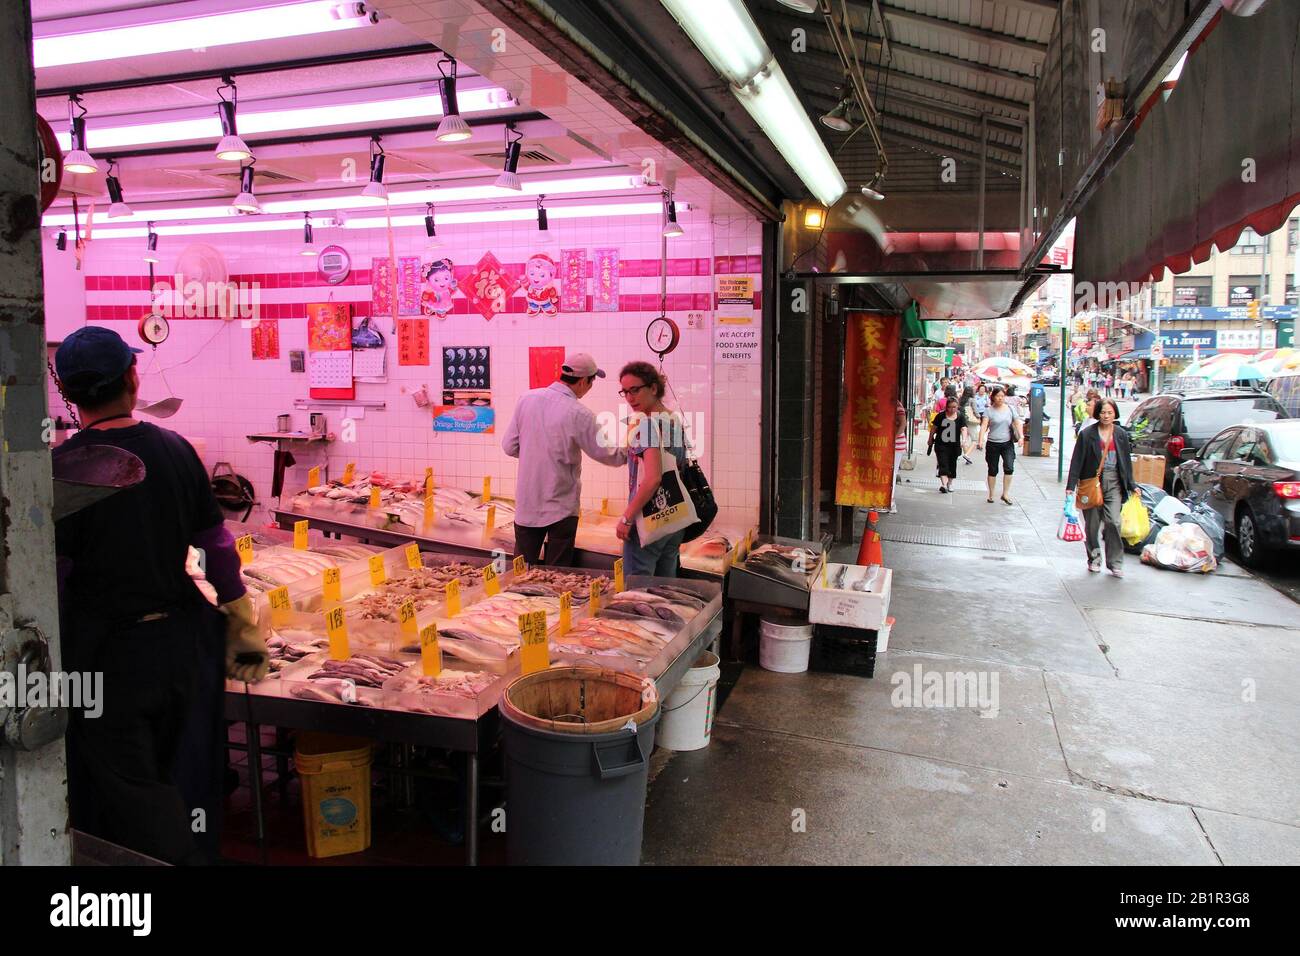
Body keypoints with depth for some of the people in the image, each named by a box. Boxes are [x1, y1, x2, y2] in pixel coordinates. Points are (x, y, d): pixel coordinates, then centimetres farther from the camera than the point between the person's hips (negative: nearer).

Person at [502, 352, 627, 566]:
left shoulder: (527, 399, -4)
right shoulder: (579, 414, -17)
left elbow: (509, 446, 2)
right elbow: (610, 455, -6)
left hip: (526, 505, 4)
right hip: (561, 508, -4)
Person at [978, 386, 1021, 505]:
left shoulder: (1010, 408, 5)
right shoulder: (989, 410, -3)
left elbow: (1017, 423, 8)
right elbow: (984, 426, -13)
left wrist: (1020, 436, -7)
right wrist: (981, 440, -27)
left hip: (1007, 443, 1)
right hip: (992, 444, -1)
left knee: (1009, 468, -14)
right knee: (993, 470, 7)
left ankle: (1005, 494, -2)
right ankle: (991, 495, 21)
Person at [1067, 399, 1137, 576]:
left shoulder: (1121, 435, 8)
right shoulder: (1087, 434, -1)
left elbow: (1127, 462, 14)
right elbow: (1077, 460, -2)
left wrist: (1132, 486, 13)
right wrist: (1071, 485, -7)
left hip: (1113, 483, 1)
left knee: (1113, 522, -9)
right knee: (1092, 524, 5)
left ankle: (1115, 563, 0)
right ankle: (1094, 559, 22)